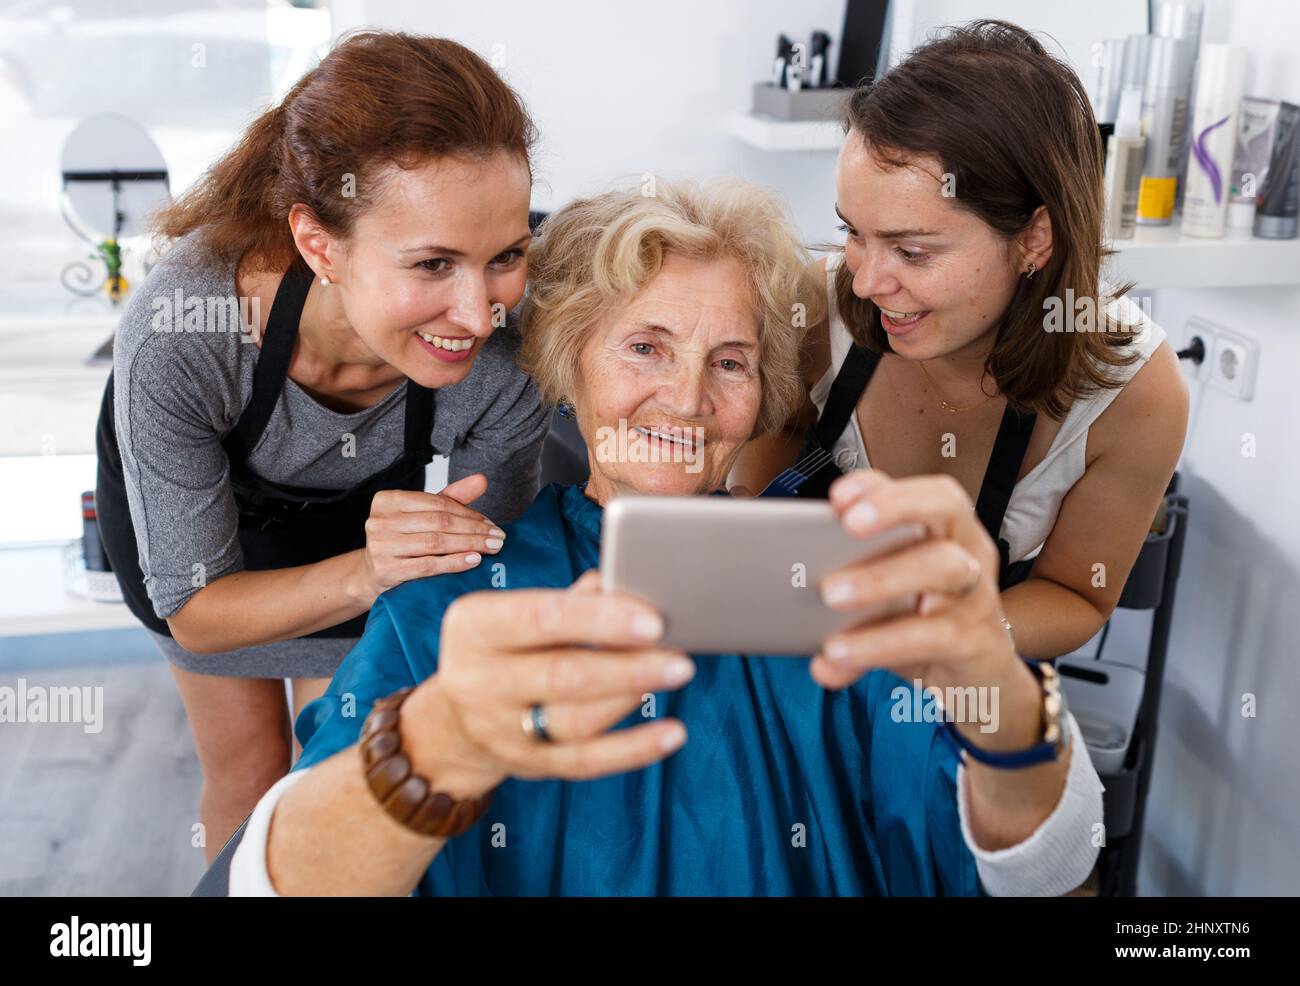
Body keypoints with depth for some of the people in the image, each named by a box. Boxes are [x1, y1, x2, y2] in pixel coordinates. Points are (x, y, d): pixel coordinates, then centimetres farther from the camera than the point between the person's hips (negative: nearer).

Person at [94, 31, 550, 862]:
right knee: (248, 772, 15)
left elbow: (485, 569, -19)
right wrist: (367, 575, -47)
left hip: (366, 496, 1)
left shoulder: (507, 358, -37)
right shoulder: (175, 337, -43)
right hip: (180, 495, -1)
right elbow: (194, 613, -30)